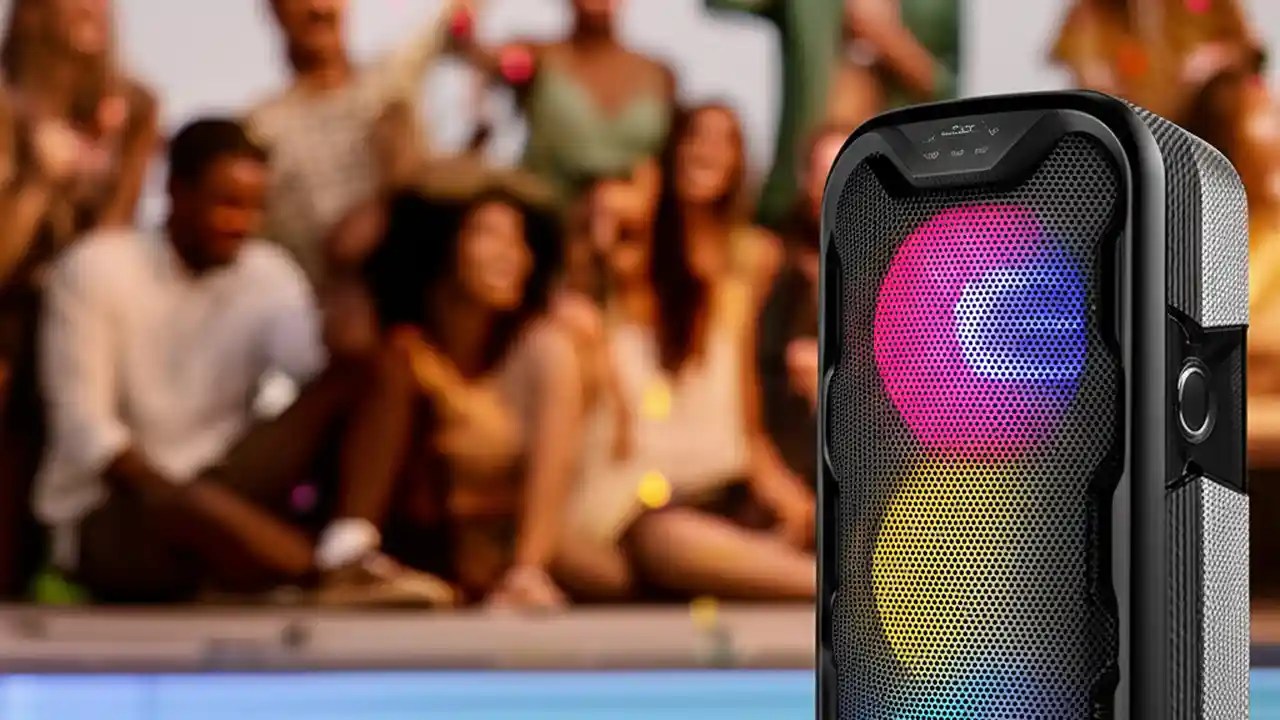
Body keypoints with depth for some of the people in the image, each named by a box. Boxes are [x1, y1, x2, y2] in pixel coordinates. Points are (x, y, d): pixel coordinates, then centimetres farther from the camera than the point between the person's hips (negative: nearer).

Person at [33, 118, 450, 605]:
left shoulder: (270, 275, 2)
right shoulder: (94, 270, -8)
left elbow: (320, 371, -17)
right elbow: (84, 427, -13)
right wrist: (171, 493, -25)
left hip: (223, 492, 4)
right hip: (108, 514, -4)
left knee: (355, 378, -18)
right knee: (190, 506, -41)